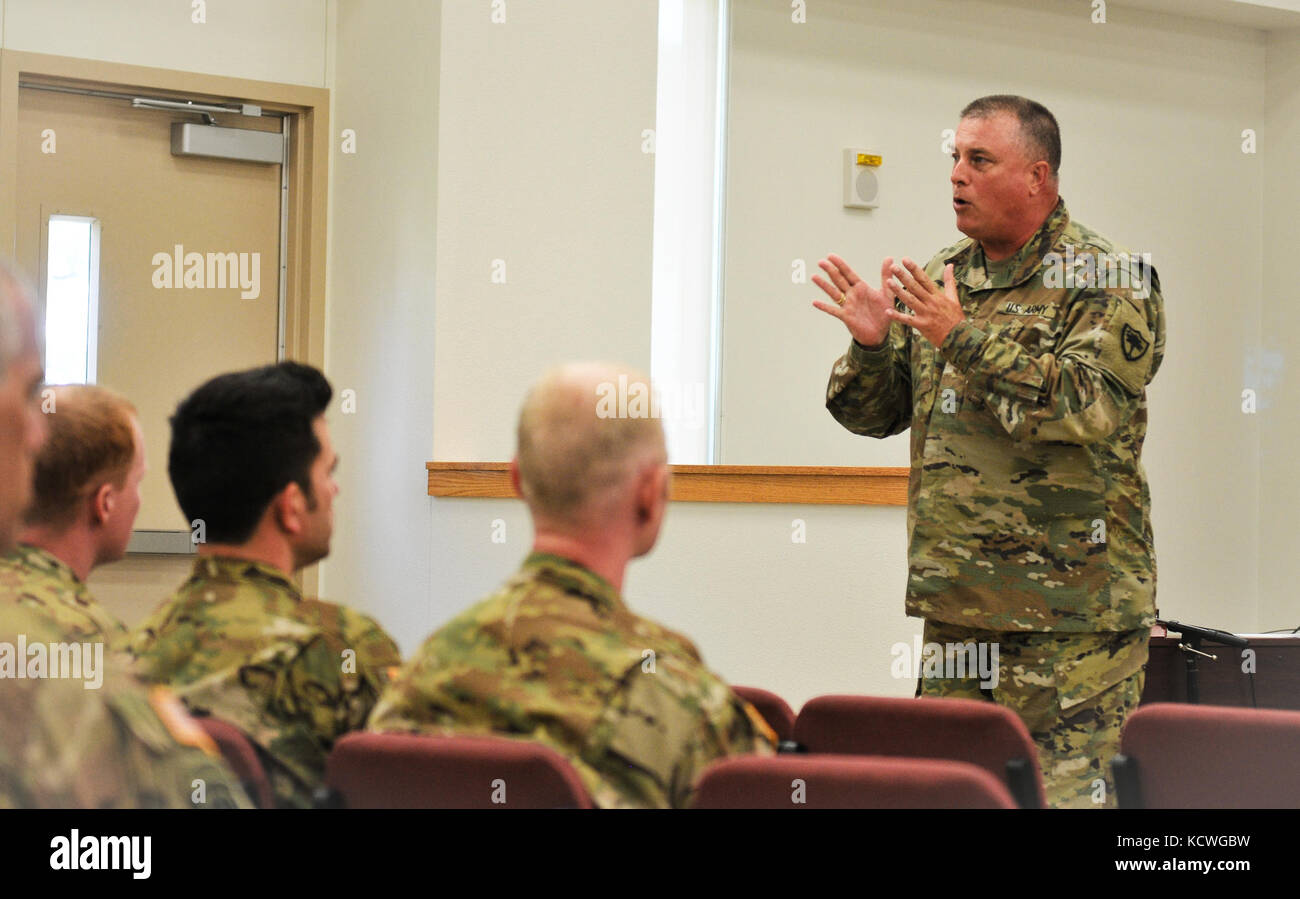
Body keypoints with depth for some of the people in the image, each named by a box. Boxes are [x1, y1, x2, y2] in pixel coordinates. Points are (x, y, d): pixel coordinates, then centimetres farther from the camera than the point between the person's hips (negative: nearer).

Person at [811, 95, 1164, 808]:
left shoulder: (1108, 281, -4)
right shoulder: (940, 280, 14)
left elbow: (1091, 406, -20)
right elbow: (873, 413, 16)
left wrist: (965, 337, -20)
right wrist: (871, 345, -5)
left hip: (1070, 612, -6)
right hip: (957, 600, 6)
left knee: (1067, 784, -6)